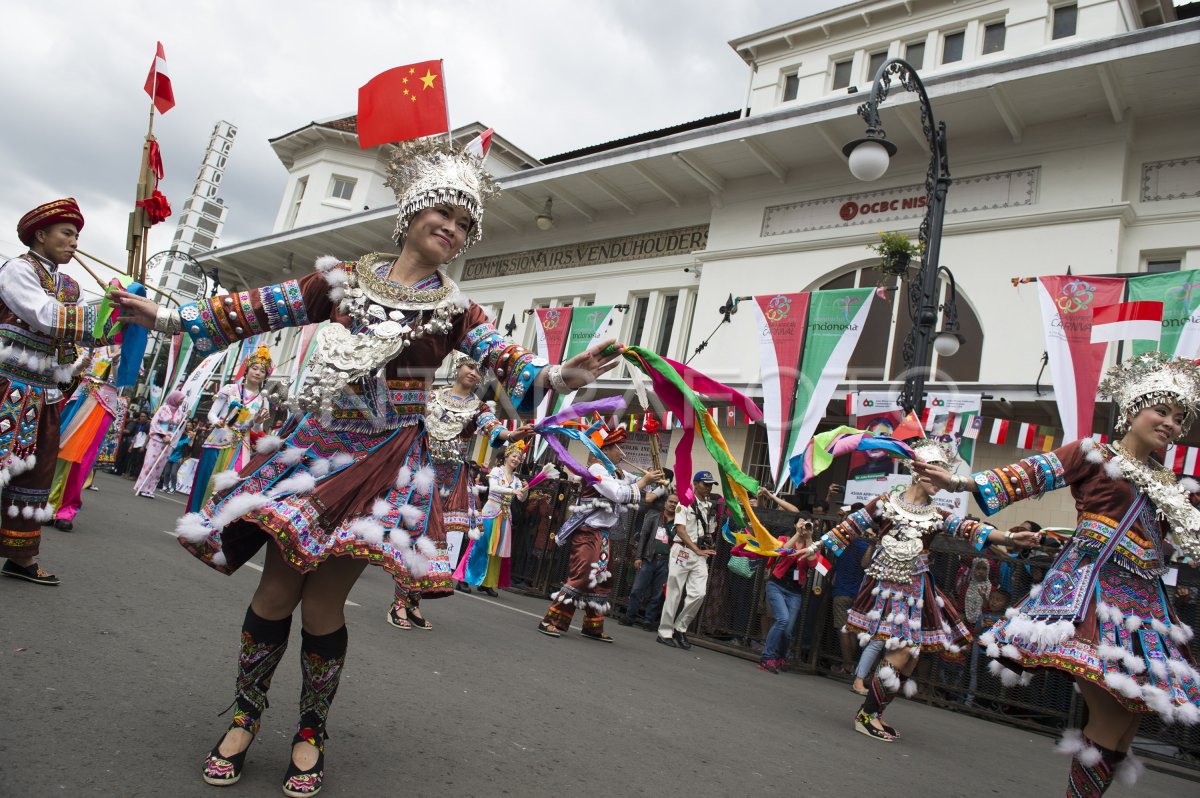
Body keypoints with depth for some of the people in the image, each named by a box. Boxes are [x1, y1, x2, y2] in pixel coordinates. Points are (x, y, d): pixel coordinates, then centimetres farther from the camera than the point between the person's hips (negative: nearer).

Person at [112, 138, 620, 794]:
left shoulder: (454, 311, 3)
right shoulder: (345, 278, 5)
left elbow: (507, 365, -10)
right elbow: (259, 310, 9)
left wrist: (556, 377, -30)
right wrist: (167, 318, 8)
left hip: (387, 462, -1)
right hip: (317, 444, 2)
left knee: (323, 603, -1)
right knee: (277, 590, 1)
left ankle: (310, 732, 24)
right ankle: (245, 715, 28)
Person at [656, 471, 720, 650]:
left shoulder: (711, 508, 15)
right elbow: (680, 529, -10)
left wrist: (708, 551, 5)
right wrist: (697, 550, -17)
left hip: (701, 555, 5)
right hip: (683, 551, -5)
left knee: (698, 593, -8)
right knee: (674, 594, -2)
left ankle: (680, 628, 8)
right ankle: (665, 632, 7)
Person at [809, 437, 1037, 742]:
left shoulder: (937, 516, 9)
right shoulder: (884, 503, 0)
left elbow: (972, 530, -4)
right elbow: (849, 528, 4)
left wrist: (1009, 537, -19)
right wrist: (815, 546, 3)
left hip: (916, 591, 4)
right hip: (885, 587, -4)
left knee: (911, 655, 1)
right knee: (901, 652, -13)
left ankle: (874, 714, 20)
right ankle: (866, 716, 1)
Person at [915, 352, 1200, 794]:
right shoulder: (1093, 455, 4)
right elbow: (1034, 473, -5)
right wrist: (962, 482, -17)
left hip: (1145, 602, 7)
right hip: (1094, 587, -6)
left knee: (1128, 718, 2)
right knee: (1111, 719, -16)